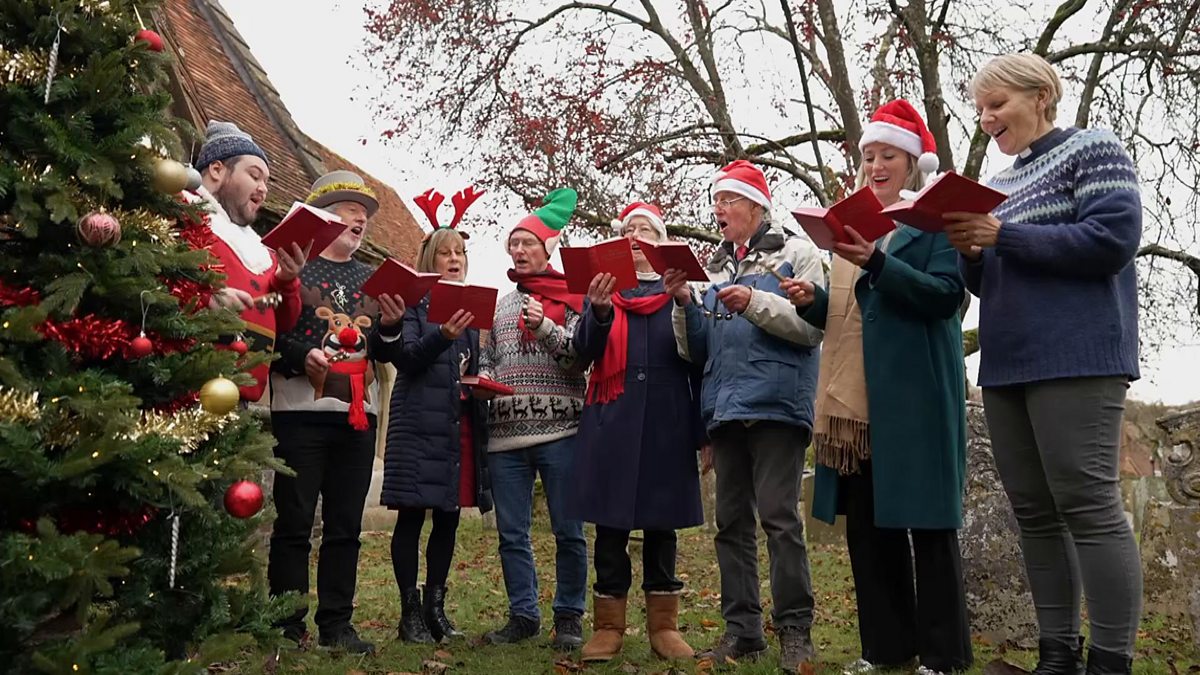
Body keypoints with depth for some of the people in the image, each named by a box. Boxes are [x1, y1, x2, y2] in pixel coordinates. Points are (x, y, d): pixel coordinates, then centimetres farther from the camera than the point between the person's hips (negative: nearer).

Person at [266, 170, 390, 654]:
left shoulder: (372, 278, 17)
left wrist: (391, 325, -4)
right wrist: (302, 355, -21)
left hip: (358, 415, 5)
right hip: (301, 411, -5)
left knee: (346, 525, 8)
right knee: (294, 523, 1)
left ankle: (336, 624, 16)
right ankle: (287, 625, 10)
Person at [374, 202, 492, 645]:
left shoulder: (471, 309, 17)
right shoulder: (413, 303, 0)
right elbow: (406, 359, -13)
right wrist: (444, 335, -29)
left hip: (462, 425, 6)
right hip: (420, 425, -6)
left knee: (448, 518, 8)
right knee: (411, 516, -2)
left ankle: (435, 607, 18)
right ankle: (410, 612, 5)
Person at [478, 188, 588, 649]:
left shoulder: (572, 299, 5)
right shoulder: (499, 305, 19)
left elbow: (581, 354, -6)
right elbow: (487, 359, 21)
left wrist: (544, 327, -18)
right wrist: (482, 380, 0)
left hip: (560, 430, -4)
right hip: (505, 434, 4)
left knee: (568, 531, 1)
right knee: (512, 533, 7)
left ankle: (568, 616, 14)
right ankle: (523, 615, 19)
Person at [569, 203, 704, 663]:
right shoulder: (601, 288, 12)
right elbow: (584, 352, -1)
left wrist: (704, 431, -1)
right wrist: (599, 310, -21)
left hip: (666, 421, 0)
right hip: (612, 420, 0)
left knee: (661, 523, 4)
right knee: (610, 524, 0)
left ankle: (663, 625, 12)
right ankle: (608, 626, 8)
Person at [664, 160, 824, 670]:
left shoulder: (795, 252, 5)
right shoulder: (714, 268, 20)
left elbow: (813, 326, -7)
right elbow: (696, 350, 17)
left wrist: (756, 302, -16)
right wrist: (684, 304, 2)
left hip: (776, 403, -6)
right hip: (725, 408, 6)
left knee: (779, 518, -9)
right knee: (732, 523, 6)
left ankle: (795, 631, 1)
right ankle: (742, 631, 13)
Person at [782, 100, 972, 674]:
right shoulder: (854, 223, 19)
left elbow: (946, 296, -13)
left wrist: (876, 262, -24)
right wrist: (812, 302, 1)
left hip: (915, 393, -6)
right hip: (856, 395, 7)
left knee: (925, 520, 0)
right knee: (866, 520, 8)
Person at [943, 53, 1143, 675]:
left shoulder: (1093, 149, 1)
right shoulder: (999, 184, 21)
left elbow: (1112, 240, -13)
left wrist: (1000, 235, -14)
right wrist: (970, 250, -1)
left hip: (1075, 360, -7)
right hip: (1007, 365, 8)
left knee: (1088, 507, -9)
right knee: (1034, 513, 7)